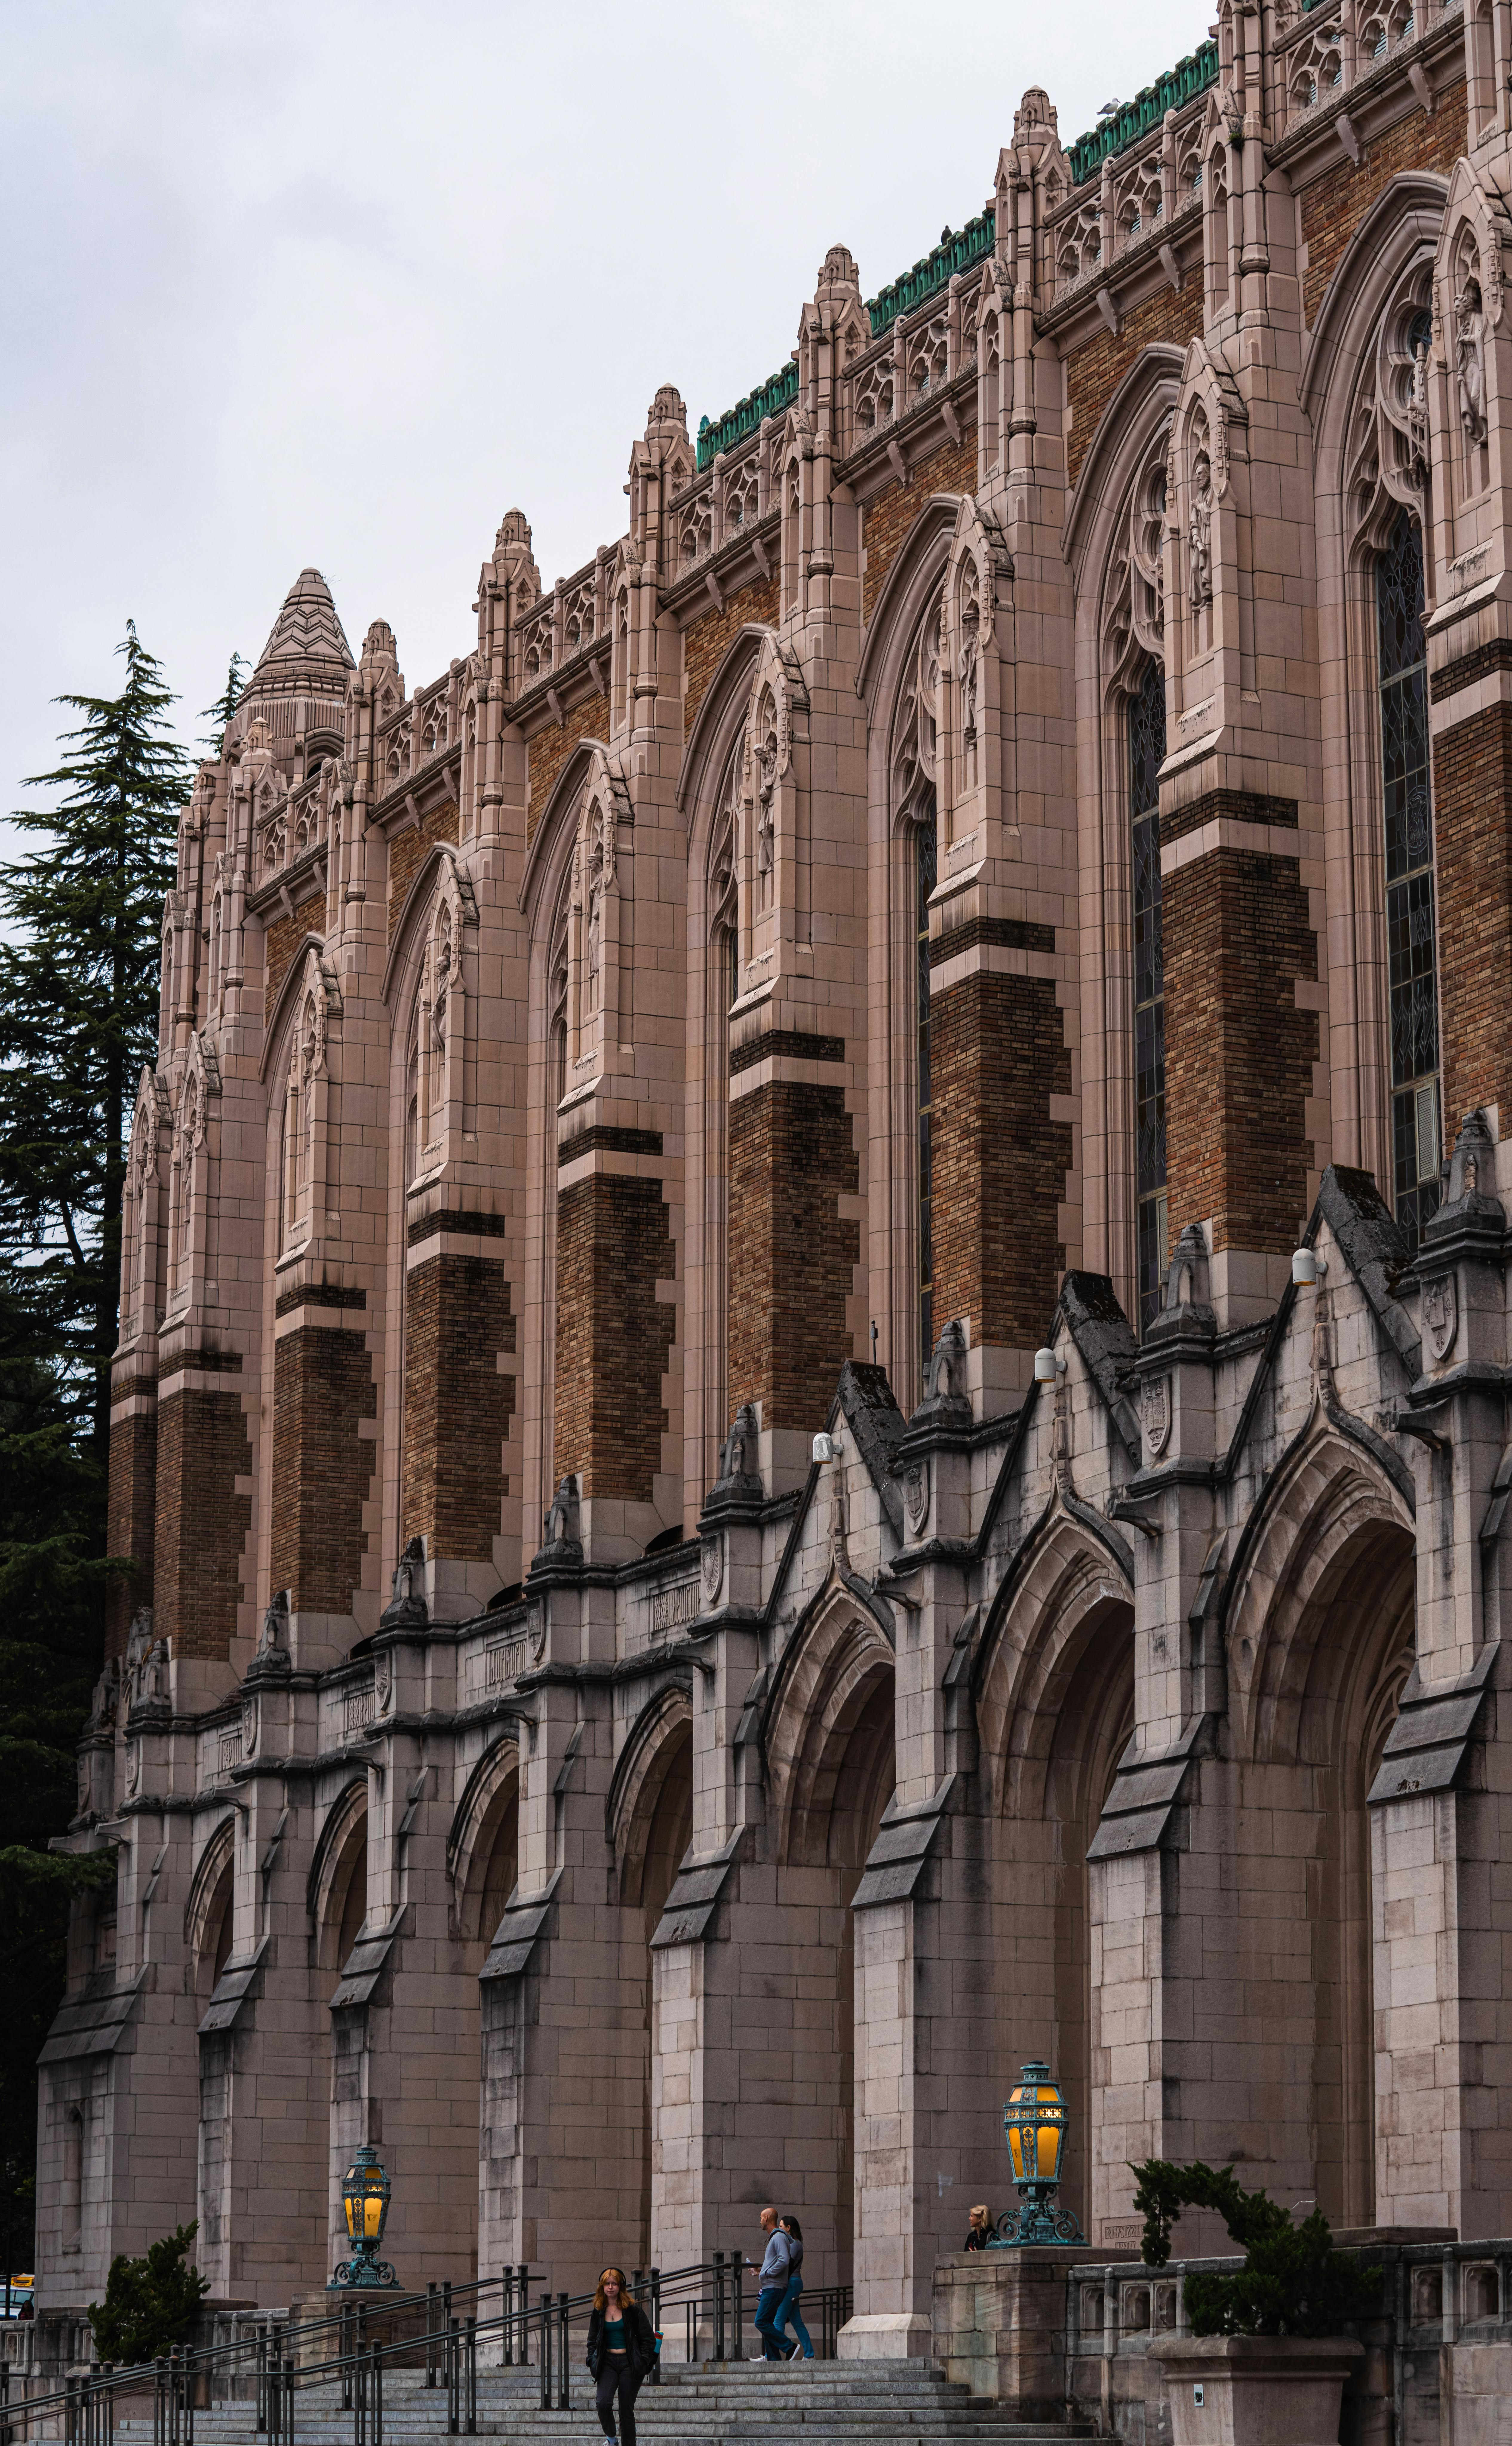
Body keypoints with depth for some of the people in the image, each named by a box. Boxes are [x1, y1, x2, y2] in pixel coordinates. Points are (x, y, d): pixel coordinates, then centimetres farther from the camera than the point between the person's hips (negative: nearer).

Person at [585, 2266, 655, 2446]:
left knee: (627, 2409, 0)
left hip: (629, 2363, -2)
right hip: (608, 2362, 2)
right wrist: (593, 2361, 2)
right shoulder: (599, 2312, 7)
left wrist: (643, 2363, -7)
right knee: (603, 2403, -18)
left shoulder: (633, 2309, -2)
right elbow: (592, 2341, 16)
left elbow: (648, 2339, 1)